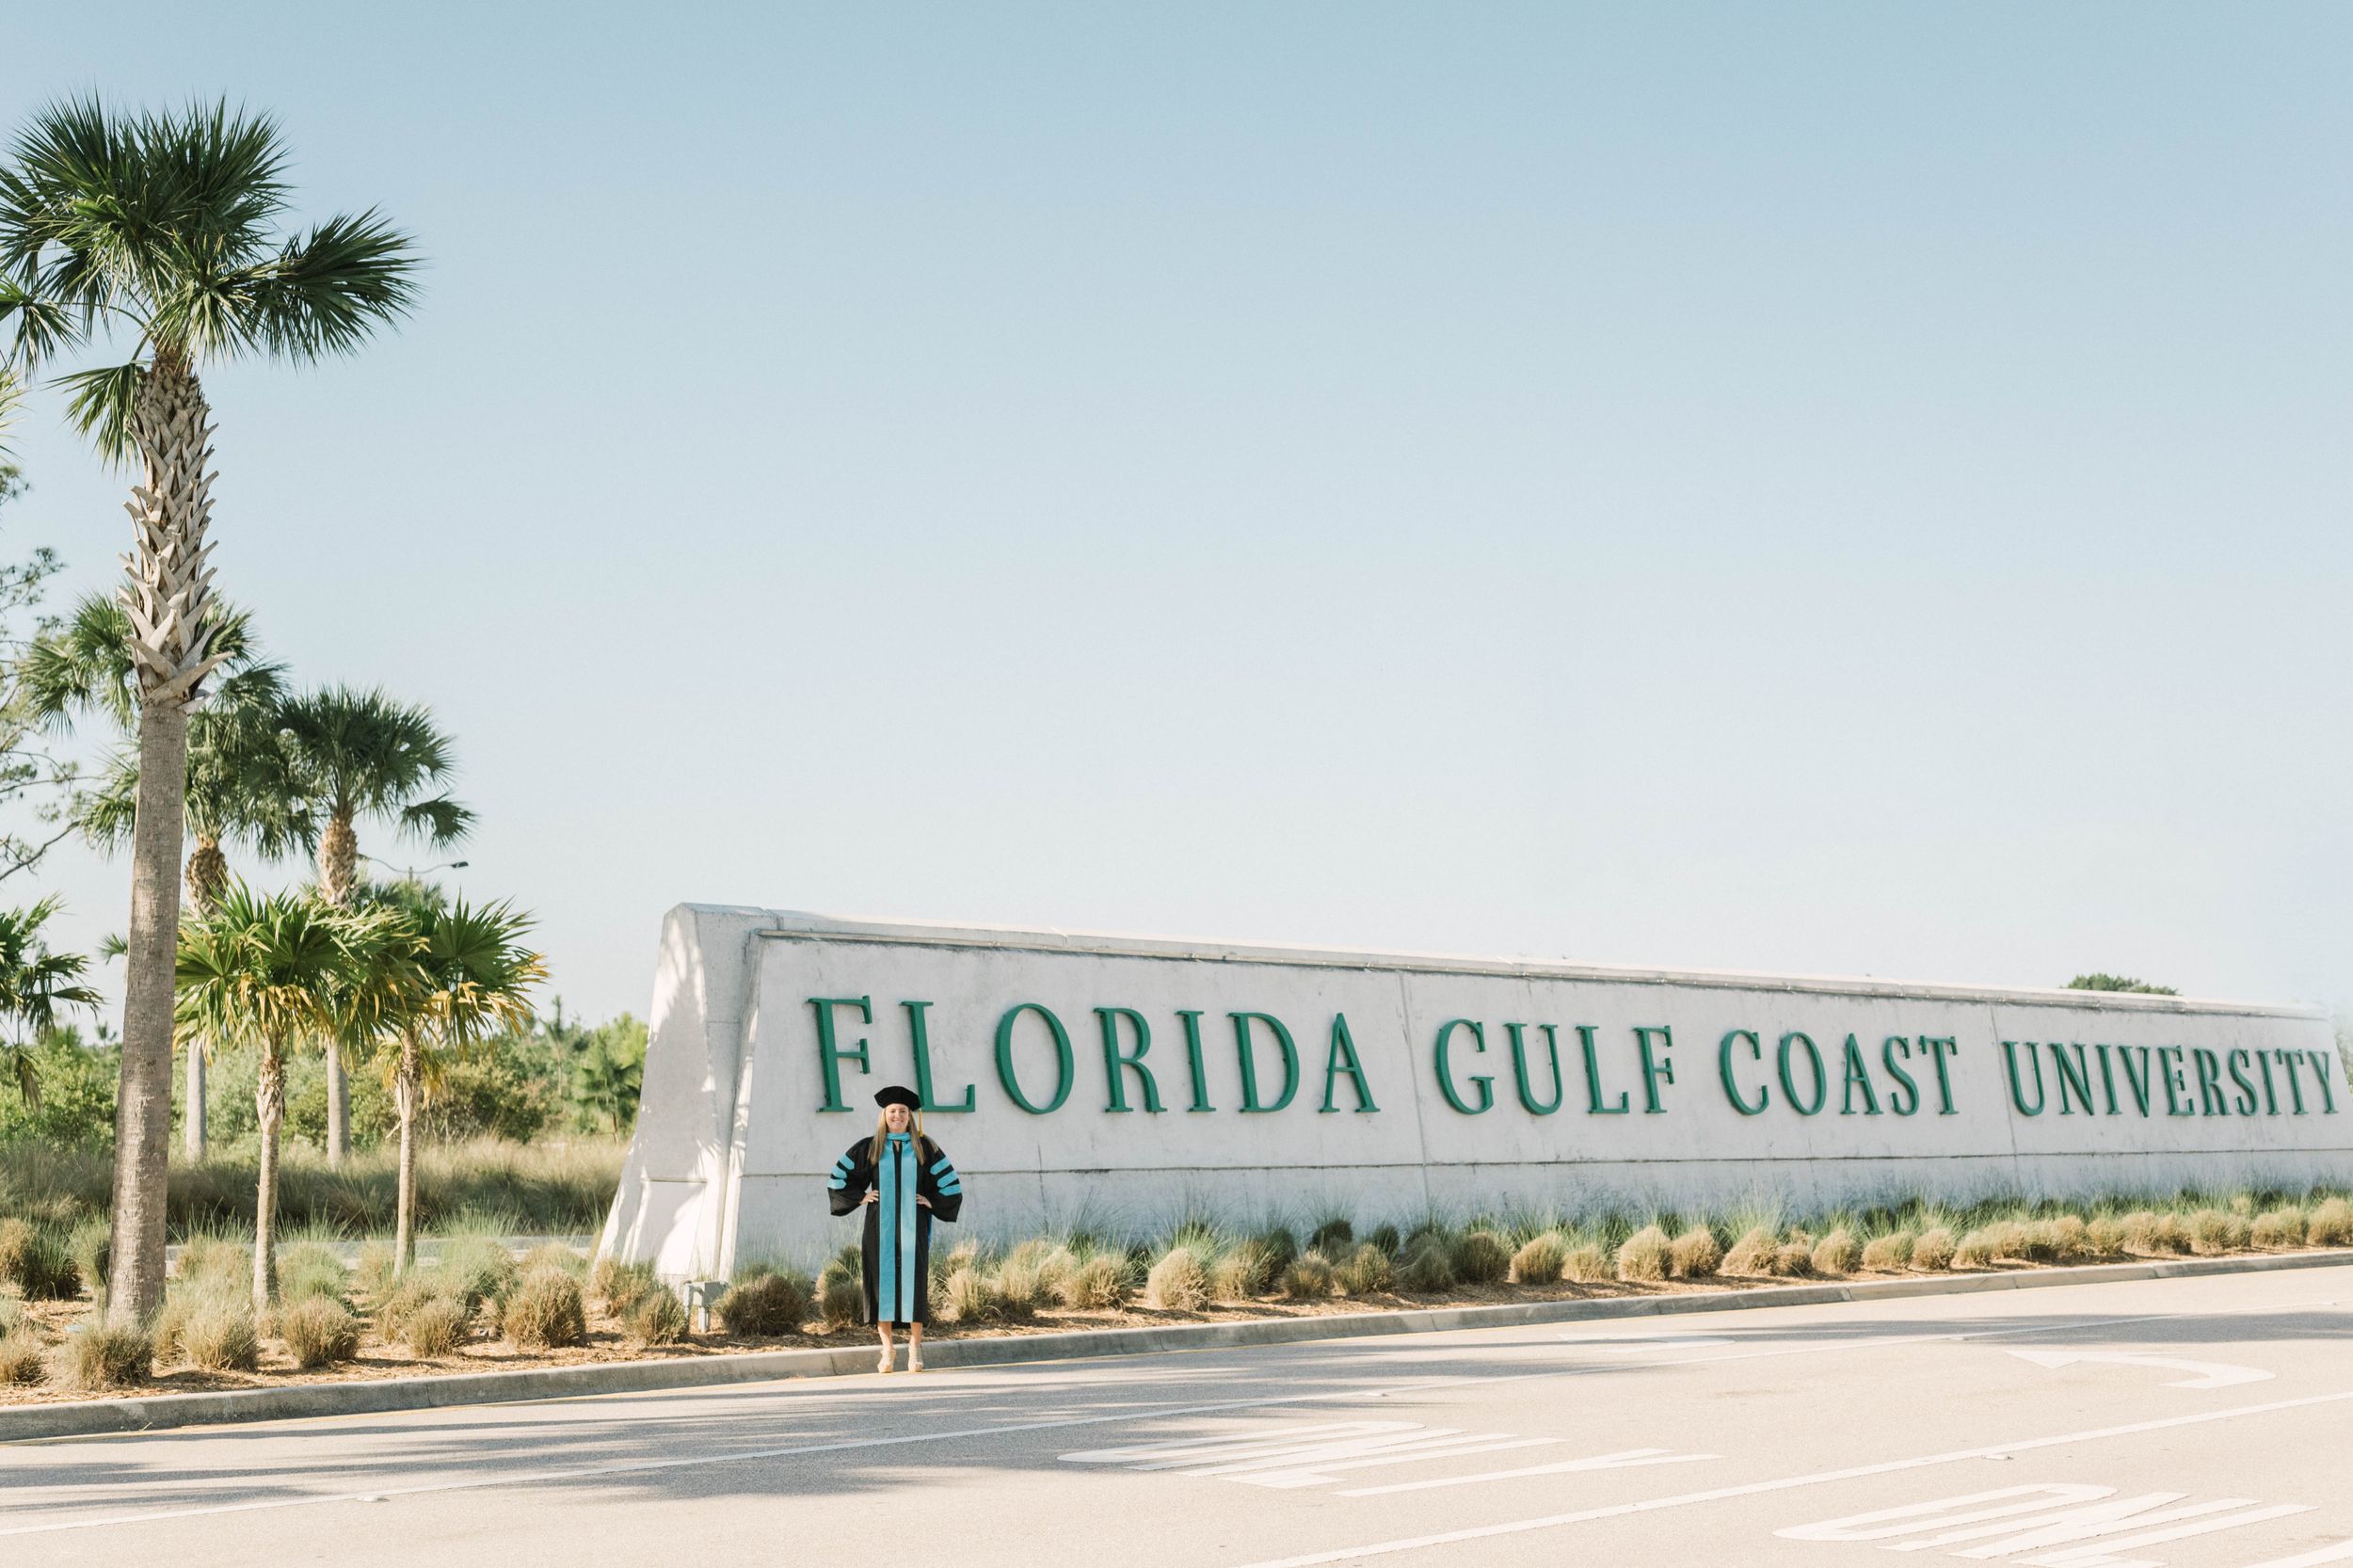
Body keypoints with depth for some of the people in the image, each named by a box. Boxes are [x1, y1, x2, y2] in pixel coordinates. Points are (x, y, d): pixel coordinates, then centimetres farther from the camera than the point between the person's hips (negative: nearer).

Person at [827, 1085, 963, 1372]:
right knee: (882, 1281, -3)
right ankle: (887, 1351, 2)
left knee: (913, 1281, -4)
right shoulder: (868, 1148, 5)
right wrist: (860, 1197, 2)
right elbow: (838, 1178, 11)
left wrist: (932, 1202, 2)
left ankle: (915, 1349, 0)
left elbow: (949, 1181, 12)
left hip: (912, 1225, 0)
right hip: (881, 1226, 0)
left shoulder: (925, 1148, 6)